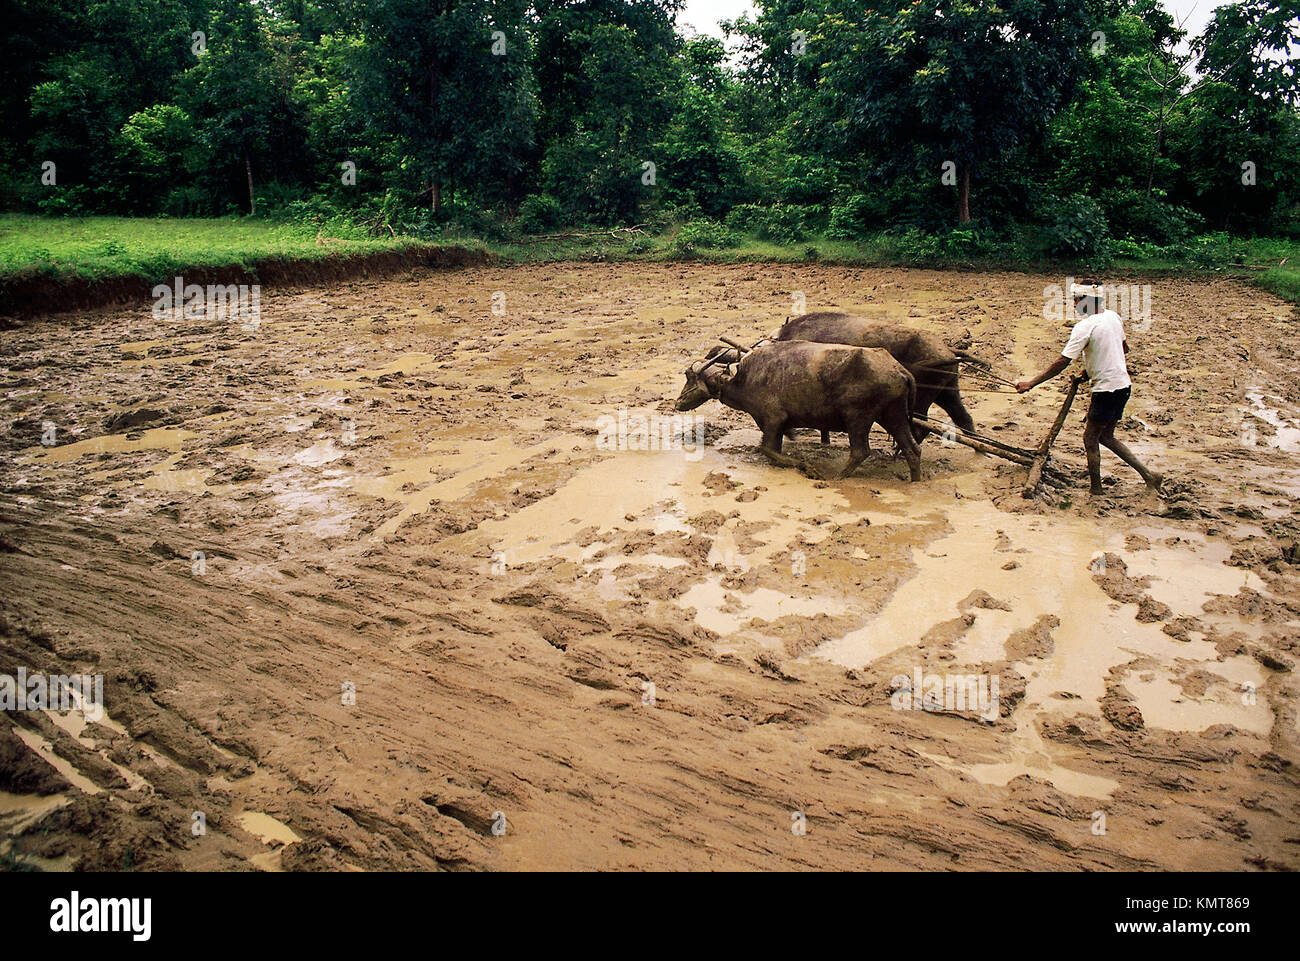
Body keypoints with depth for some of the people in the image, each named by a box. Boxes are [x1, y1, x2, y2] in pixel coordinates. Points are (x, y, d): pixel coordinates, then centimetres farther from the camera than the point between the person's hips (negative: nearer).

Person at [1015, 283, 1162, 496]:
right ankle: (1147, 474, 19)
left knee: (1090, 439, 4)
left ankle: (1096, 490, 11)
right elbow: (1124, 348, 22)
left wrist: (1031, 384, -19)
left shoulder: (1085, 326, -17)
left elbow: (1062, 362, -21)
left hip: (1107, 389, -9)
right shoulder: (1113, 317, 8)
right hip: (1124, 385, 9)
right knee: (1106, 437, 19)